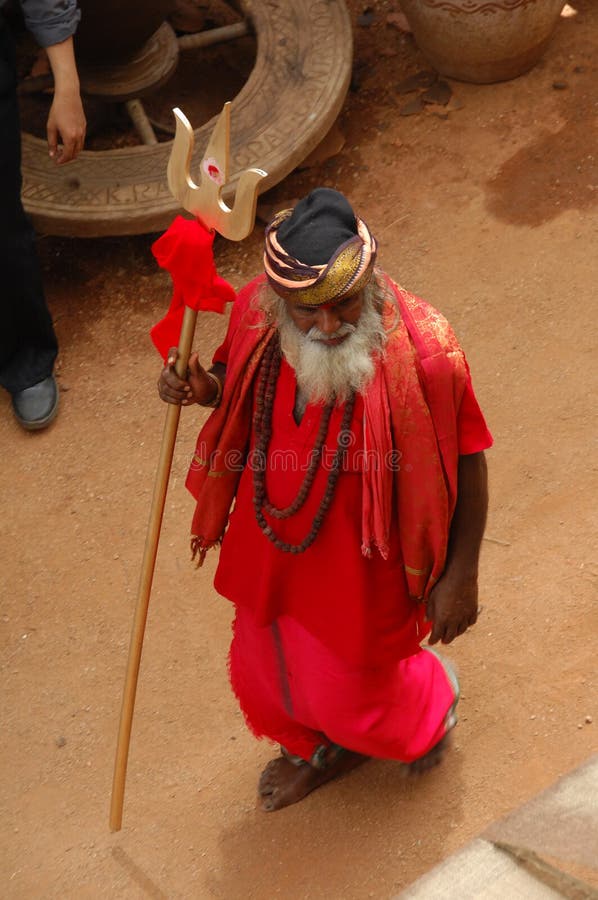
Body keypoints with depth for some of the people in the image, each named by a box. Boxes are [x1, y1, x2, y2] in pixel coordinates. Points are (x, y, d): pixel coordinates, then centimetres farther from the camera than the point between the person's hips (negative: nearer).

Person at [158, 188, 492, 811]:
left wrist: (460, 575, -11)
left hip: (362, 563, -5)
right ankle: (317, 747, 62)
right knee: (266, 666, 26)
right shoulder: (254, 314, -19)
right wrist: (203, 388, -19)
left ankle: (432, 700, 55)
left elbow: (467, 463, -17)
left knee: (354, 685, 17)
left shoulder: (423, 352, -32)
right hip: (271, 544, 5)